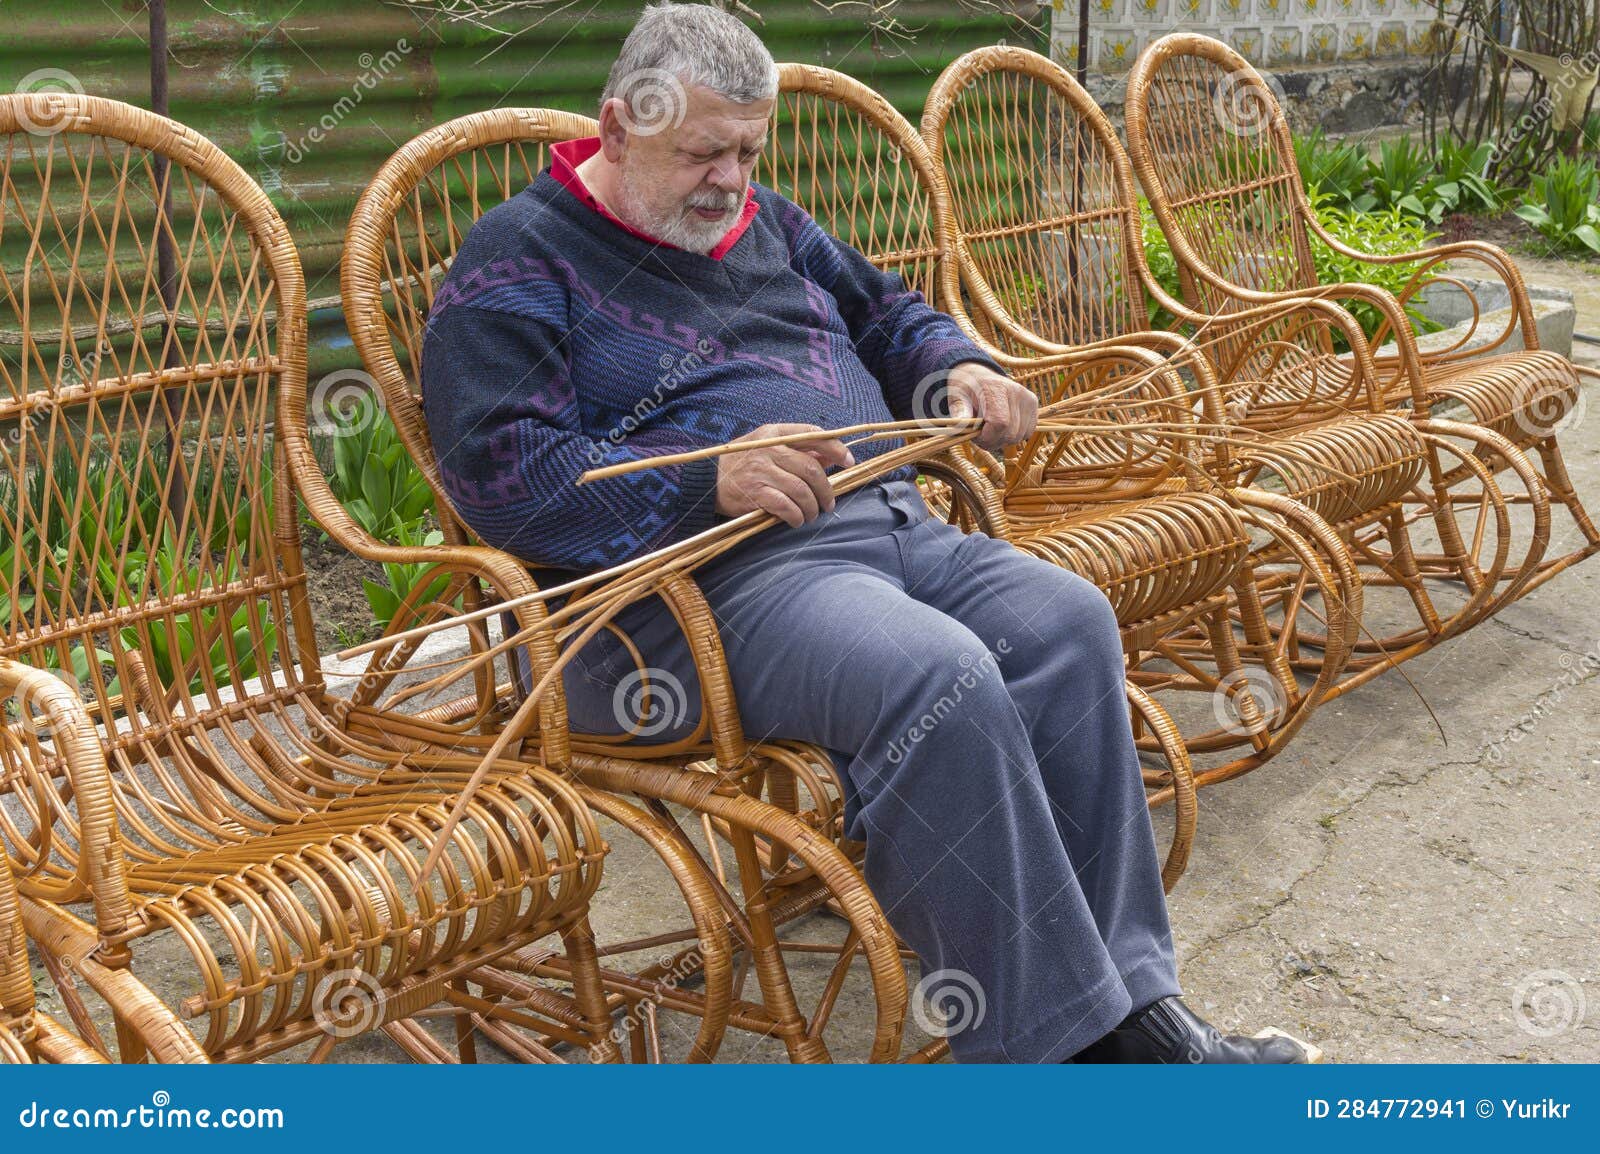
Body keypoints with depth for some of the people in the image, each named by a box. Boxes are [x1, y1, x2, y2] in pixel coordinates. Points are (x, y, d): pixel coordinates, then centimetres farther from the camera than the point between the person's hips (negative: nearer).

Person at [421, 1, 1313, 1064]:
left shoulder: (767, 222, 24)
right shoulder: (518, 261, 0)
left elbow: (890, 317, 36)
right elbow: (498, 469, -13)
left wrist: (961, 372, 11)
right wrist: (713, 479, -24)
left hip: (892, 524, 8)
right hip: (708, 582, -7)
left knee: (1065, 621, -18)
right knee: (937, 678, -33)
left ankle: (1124, 999, -14)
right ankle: (1051, 1037, -22)